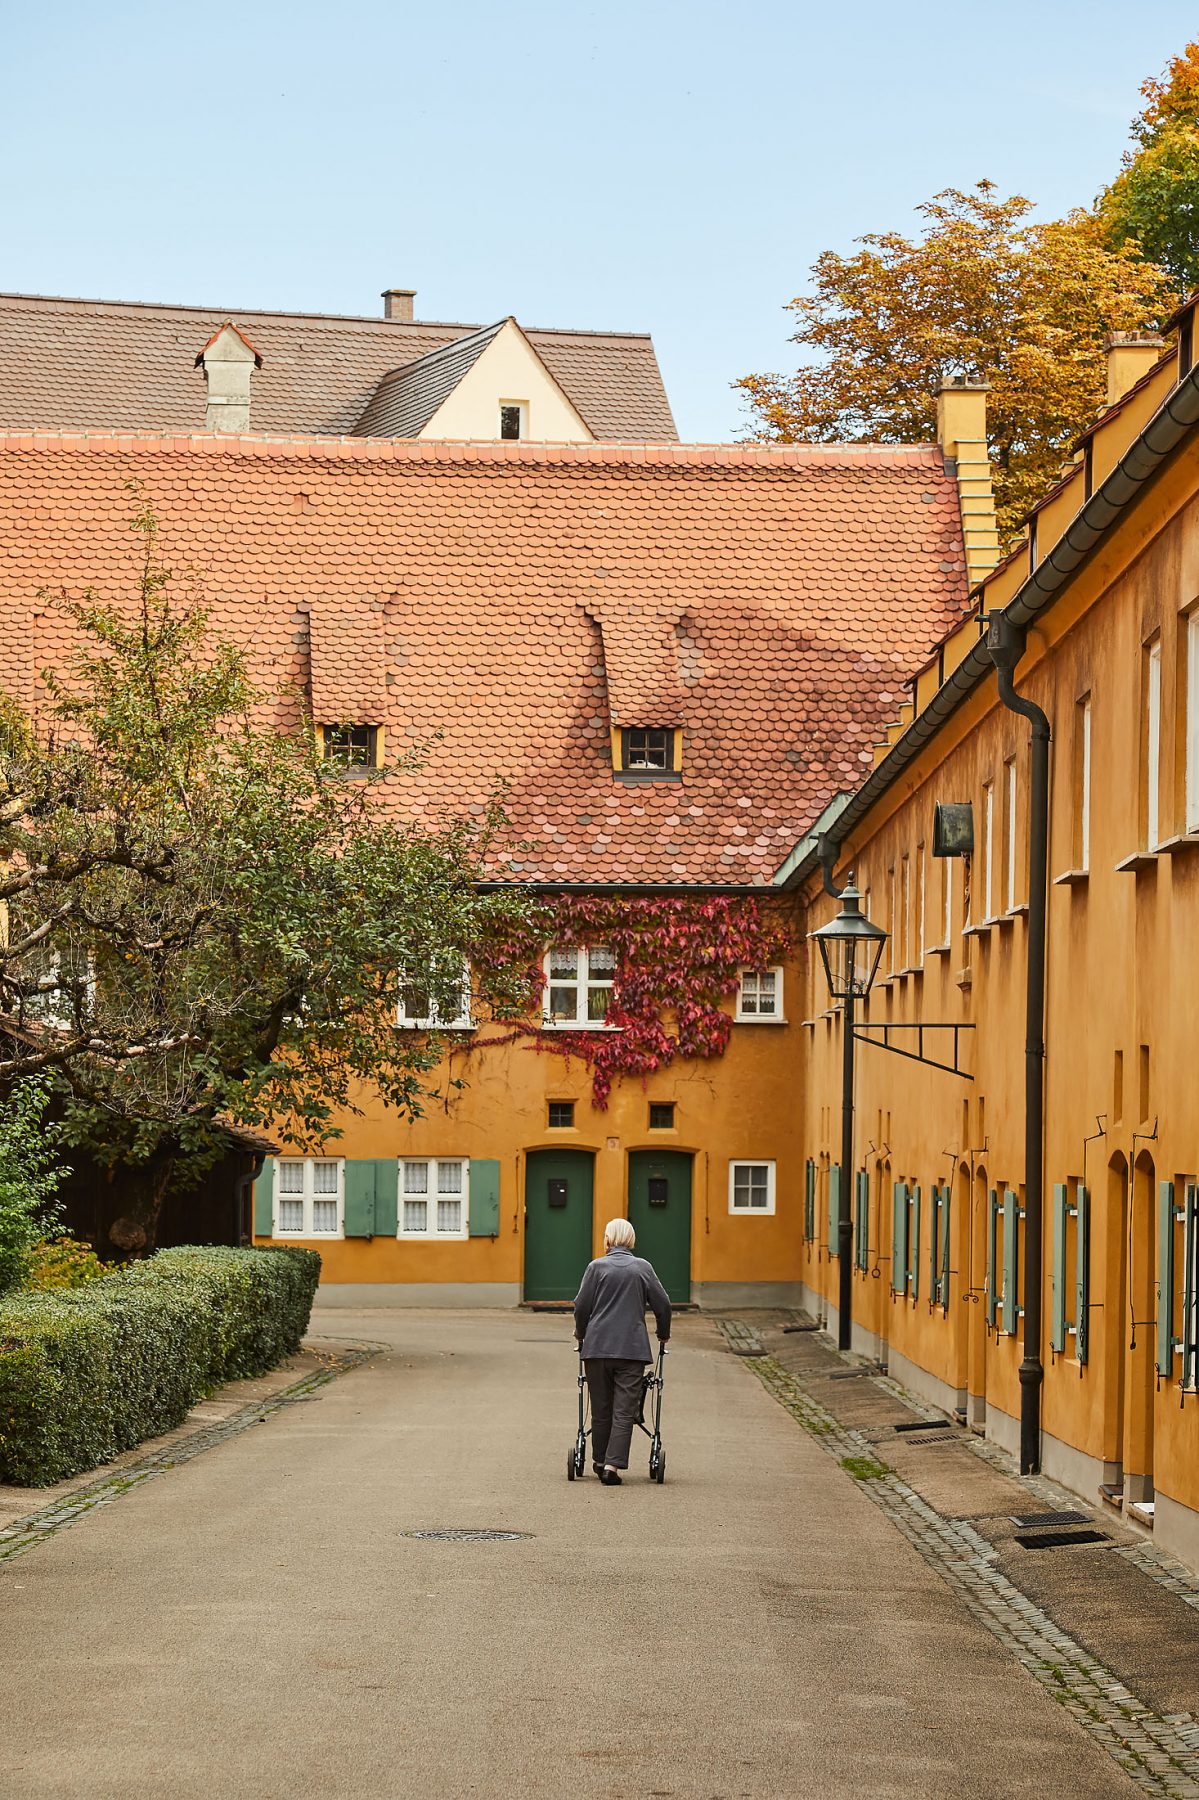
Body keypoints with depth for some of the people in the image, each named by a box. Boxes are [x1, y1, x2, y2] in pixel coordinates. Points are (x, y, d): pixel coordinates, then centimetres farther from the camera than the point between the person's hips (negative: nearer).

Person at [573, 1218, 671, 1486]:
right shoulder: (642, 1267, 4)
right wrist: (663, 1334, 23)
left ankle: (600, 1461, 23)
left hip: (597, 1346, 1)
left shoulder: (597, 1267, 1)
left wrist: (581, 1334, 21)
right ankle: (612, 1465, -12)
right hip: (632, 1348, -1)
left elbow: (581, 1306, 2)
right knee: (624, 1410, -2)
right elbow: (662, 1304, 5)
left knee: (601, 1408, 13)